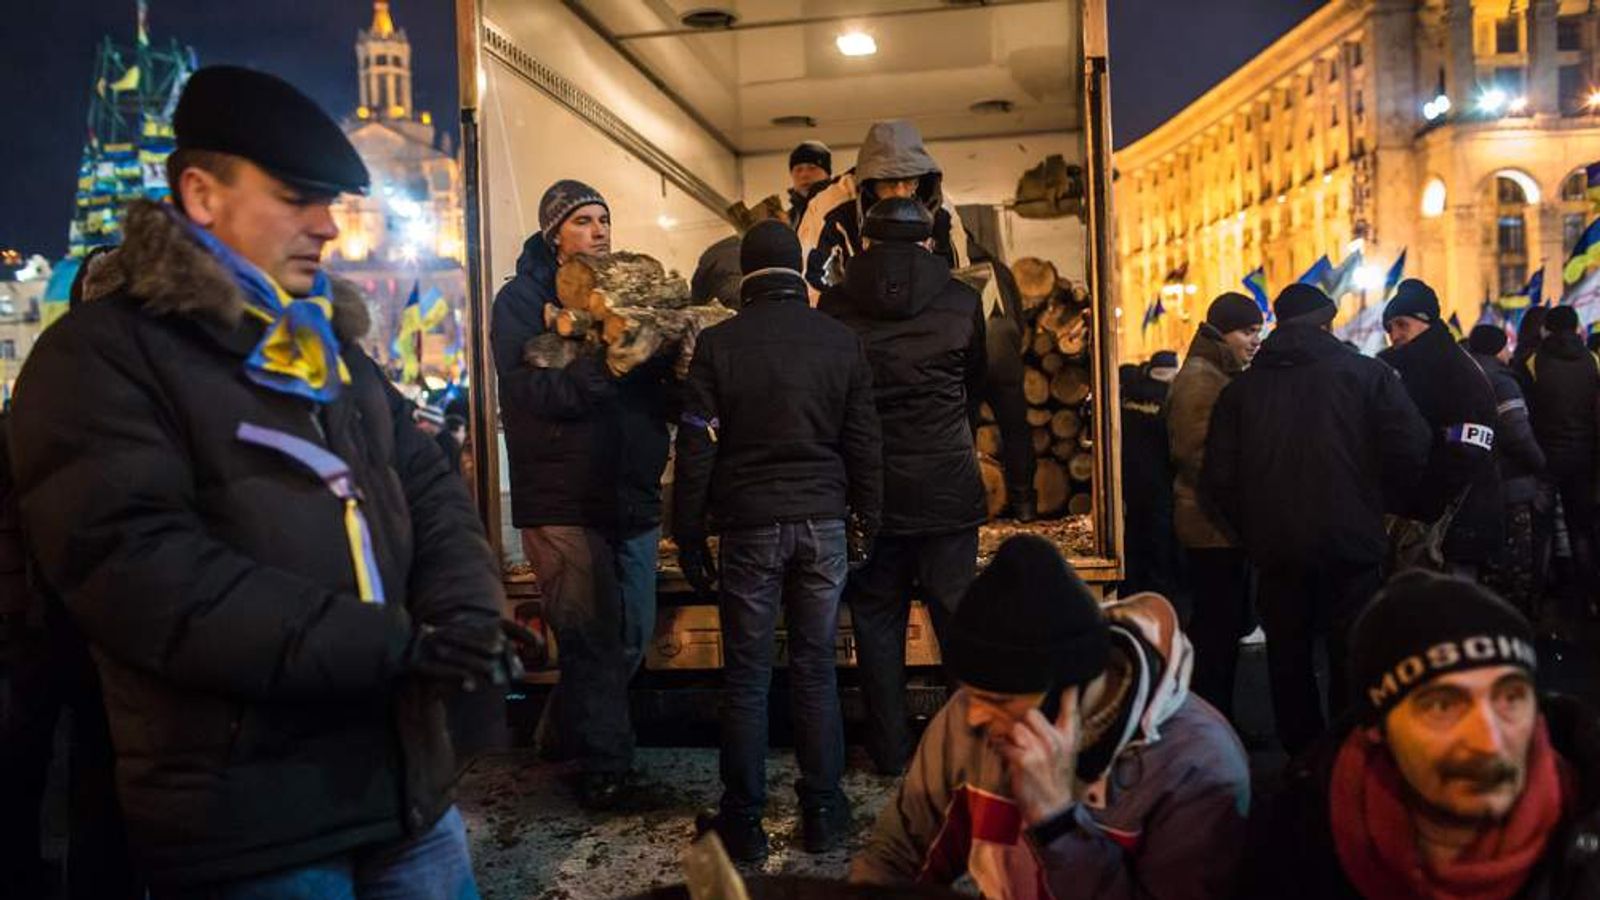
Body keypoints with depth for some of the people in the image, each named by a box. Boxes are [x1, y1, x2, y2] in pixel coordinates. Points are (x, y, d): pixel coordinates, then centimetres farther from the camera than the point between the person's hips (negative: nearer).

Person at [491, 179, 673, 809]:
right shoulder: (522, 300, -1)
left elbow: (661, 397, 11)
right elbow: (532, 390, -17)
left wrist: (670, 364, -11)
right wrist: (606, 362, -28)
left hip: (632, 493, 6)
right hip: (564, 499, -6)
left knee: (632, 635, 13)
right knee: (592, 636, -2)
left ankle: (562, 735, 34)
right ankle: (605, 768, 14)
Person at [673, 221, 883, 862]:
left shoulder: (718, 344, -3)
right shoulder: (841, 341, 2)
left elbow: (697, 447, -3)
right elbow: (864, 441, 5)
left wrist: (688, 533, 5)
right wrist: (865, 519, 15)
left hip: (749, 525, -2)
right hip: (823, 522, 2)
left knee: (747, 676, 6)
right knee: (816, 669, 10)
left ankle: (743, 821, 14)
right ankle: (822, 813, 19)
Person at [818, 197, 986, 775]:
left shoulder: (835, 306, -3)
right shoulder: (960, 302, -2)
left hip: (872, 488, 0)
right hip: (947, 487, 0)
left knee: (876, 618, 11)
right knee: (958, 613, 9)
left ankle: (890, 749, 18)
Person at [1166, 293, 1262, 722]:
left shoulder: (1226, 375, 19)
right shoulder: (1199, 378, -13)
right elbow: (1196, 454, -20)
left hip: (1229, 524, 10)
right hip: (1213, 526, -10)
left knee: (1227, 624, 14)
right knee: (1216, 627, -5)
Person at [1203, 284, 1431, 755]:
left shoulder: (1242, 387, 2)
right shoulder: (1365, 373, -2)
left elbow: (1218, 479, -1)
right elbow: (1412, 449, -9)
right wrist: (1376, 504, 7)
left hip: (1275, 551, 2)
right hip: (1352, 545, -2)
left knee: (1289, 663, 14)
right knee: (1352, 664, 9)